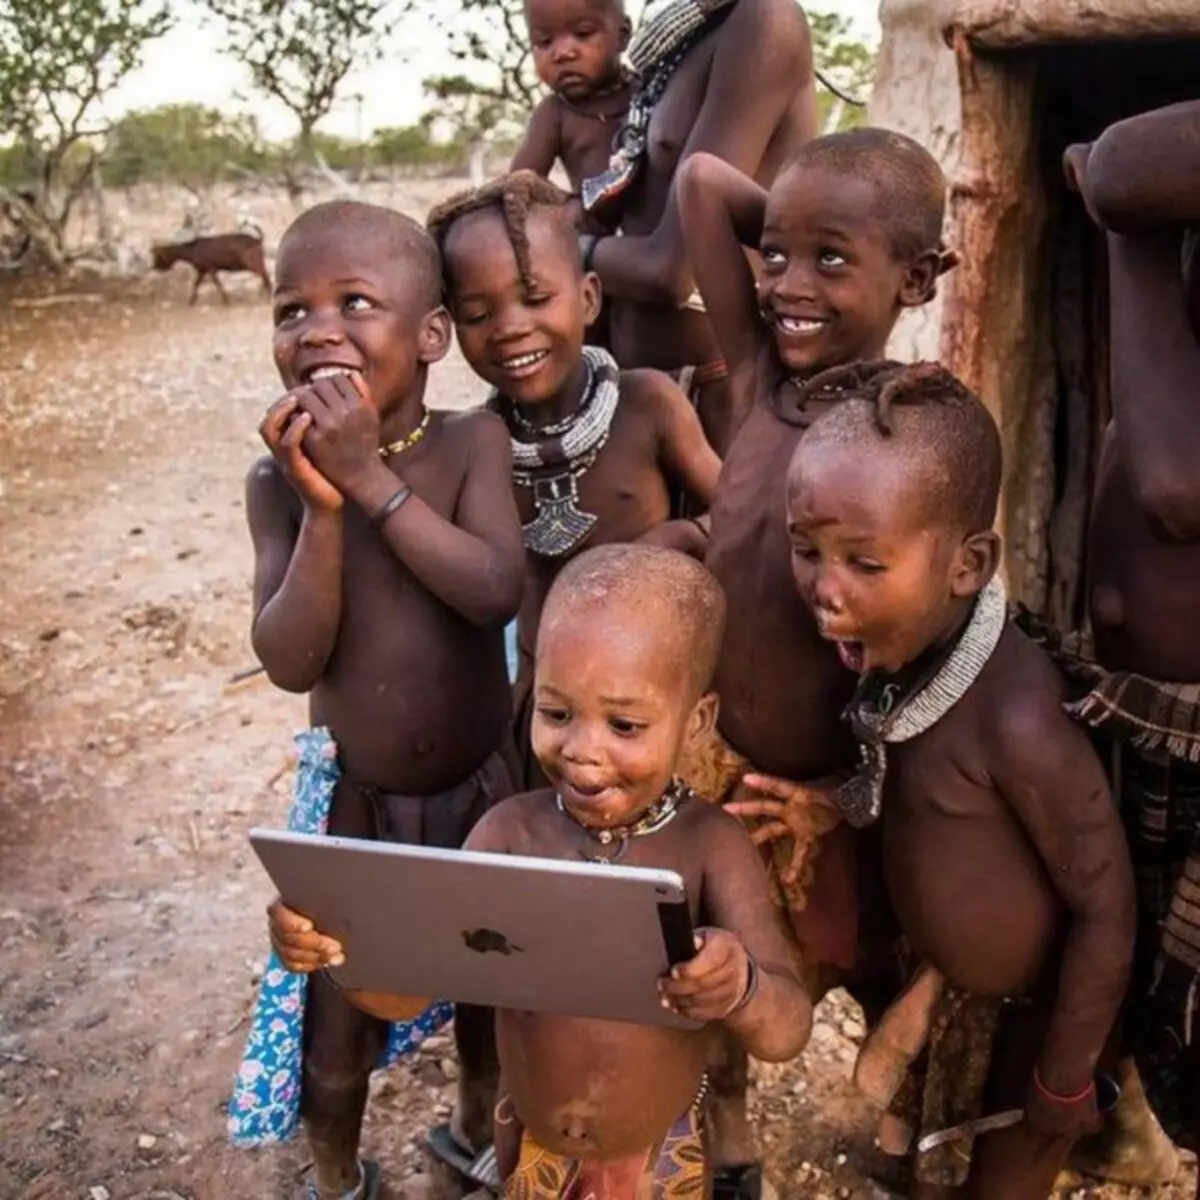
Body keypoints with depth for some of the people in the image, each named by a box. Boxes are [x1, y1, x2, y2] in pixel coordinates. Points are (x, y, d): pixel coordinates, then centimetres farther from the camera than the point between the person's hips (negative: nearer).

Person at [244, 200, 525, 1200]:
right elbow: (289, 661, -20)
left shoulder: (473, 442, -14)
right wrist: (322, 507, -29)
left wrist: (372, 478, -28)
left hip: (482, 789, 0)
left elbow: (497, 591, -28)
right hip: (351, 803, 0)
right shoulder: (280, 480, -12)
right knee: (333, 1031, 13)